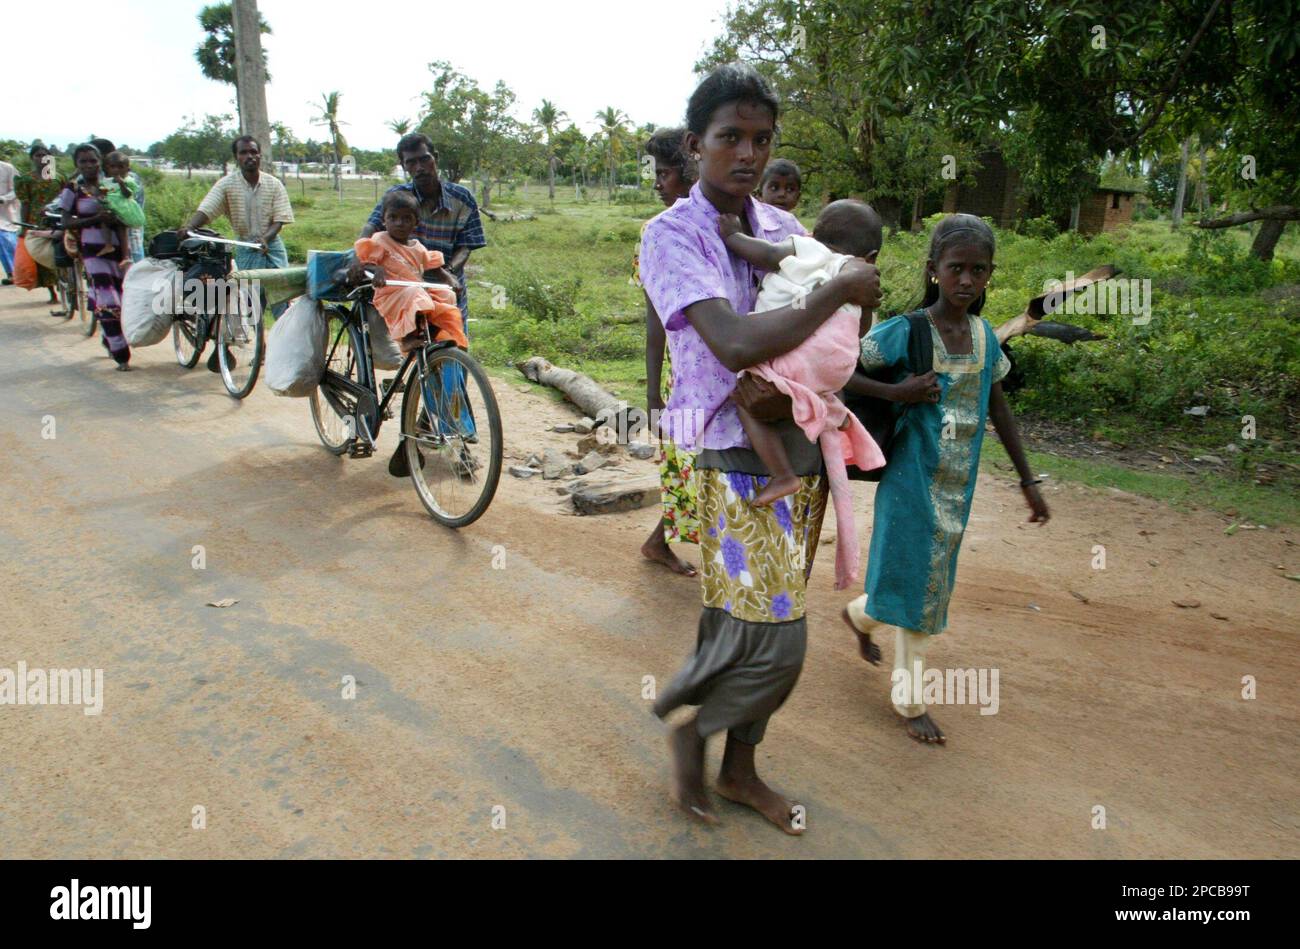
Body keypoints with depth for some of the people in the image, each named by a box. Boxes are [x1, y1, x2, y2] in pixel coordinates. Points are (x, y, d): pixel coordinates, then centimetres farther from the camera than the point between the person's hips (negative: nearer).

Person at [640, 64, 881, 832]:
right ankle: (686, 716, 26)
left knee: (765, 631, 15)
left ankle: (739, 767, 34)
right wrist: (840, 290, -16)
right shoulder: (672, 235, -10)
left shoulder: (785, 230, 9)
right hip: (740, 463, -6)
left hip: (806, 455, 6)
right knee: (770, 642, -5)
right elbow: (736, 344, -25)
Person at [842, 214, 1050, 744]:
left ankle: (861, 613, 44)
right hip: (914, 480, -6)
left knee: (931, 580, 15)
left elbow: (998, 409, 12)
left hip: (959, 484, 6)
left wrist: (1028, 480, 14)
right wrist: (897, 392, -24)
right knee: (917, 579, 3)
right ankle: (910, 700, 21)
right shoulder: (906, 332, -13)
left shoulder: (984, 336, 4)